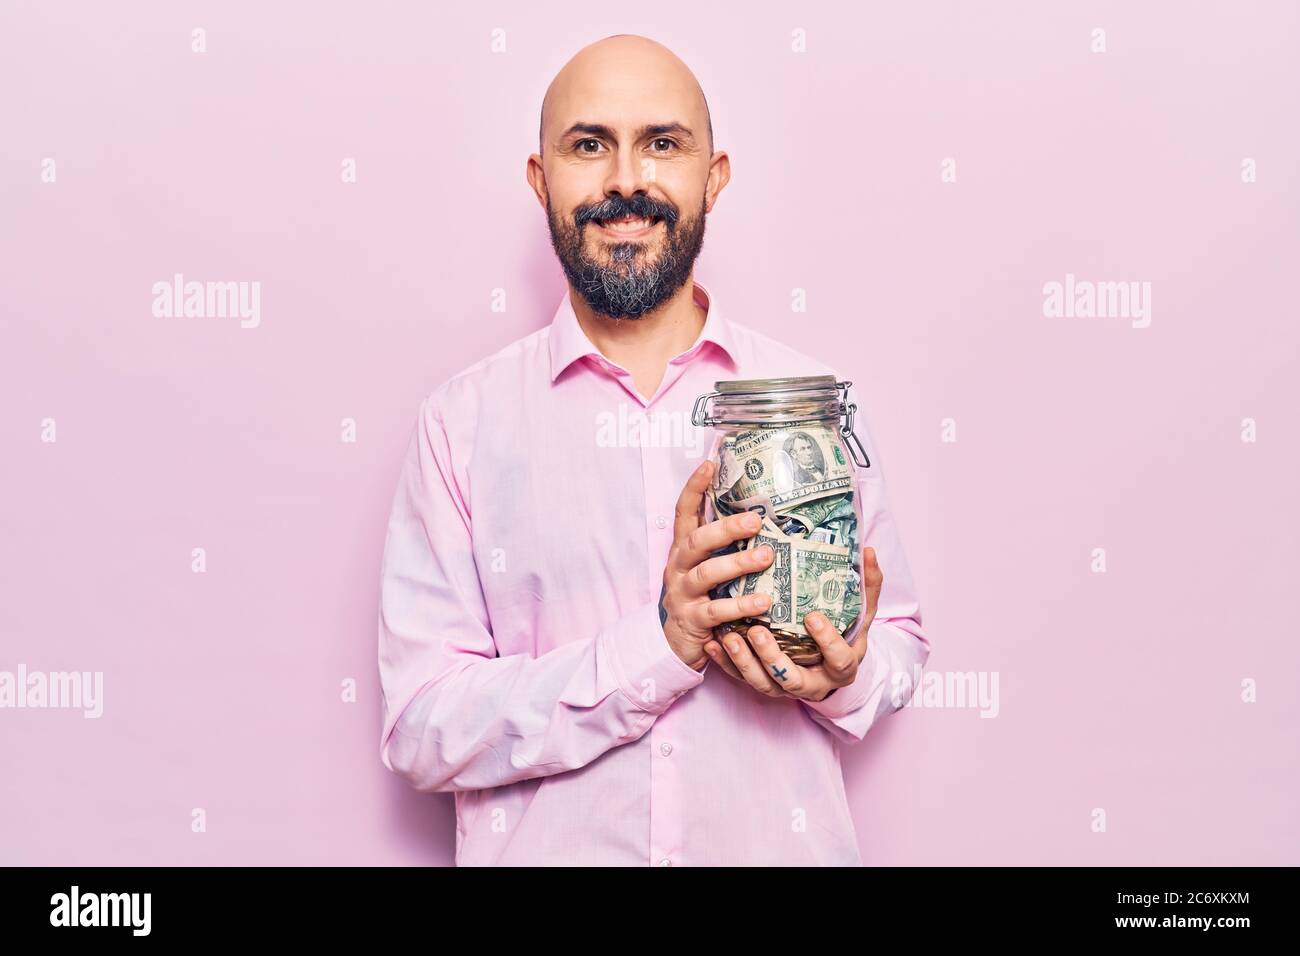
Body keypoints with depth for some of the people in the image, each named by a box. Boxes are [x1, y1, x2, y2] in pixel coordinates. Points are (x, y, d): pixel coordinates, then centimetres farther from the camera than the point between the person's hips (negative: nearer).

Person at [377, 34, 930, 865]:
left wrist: (844, 678, -16)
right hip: (546, 844, -1)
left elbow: (902, 640, 5)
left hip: (783, 844, 2)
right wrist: (659, 645, -24)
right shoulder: (465, 418, -9)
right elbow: (421, 732, -13)